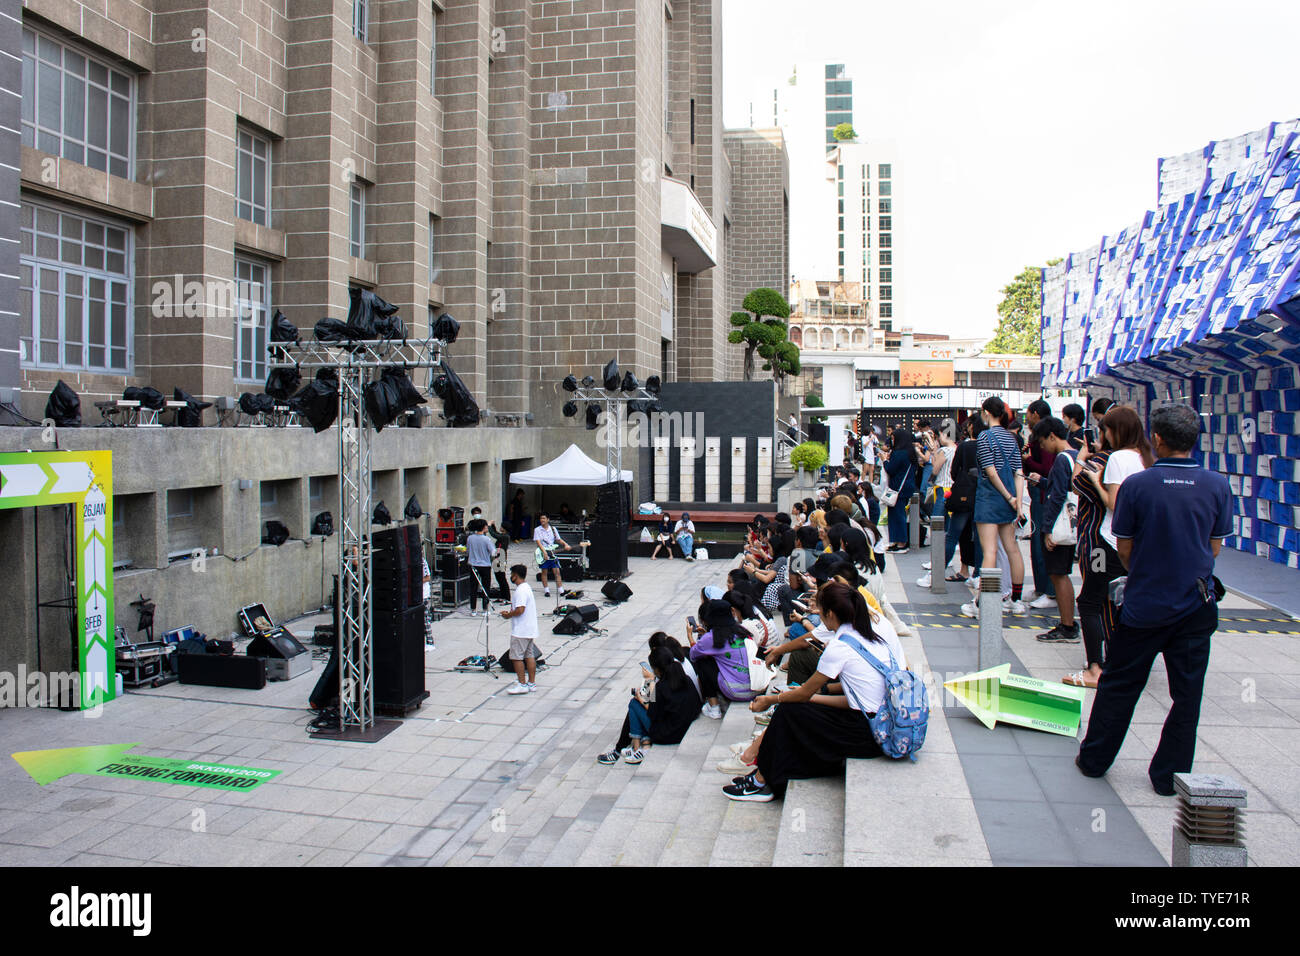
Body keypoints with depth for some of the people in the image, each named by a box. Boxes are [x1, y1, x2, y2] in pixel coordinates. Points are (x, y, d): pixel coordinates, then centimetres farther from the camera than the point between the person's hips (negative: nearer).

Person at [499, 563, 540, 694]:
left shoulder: (520, 591, -18)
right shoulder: (527, 588, 14)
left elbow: (520, 610, -26)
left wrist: (508, 615, -10)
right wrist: (510, 612, 14)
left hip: (520, 631, -10)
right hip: (530, 630, 10)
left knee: (516, 657, -3)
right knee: (529, 656, 12)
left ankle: (522, 684, -1)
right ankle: (532, 683, 16)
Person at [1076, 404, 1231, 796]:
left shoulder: (1137, 484, -13)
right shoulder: (1218, 487, -5)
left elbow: (1124, 549, -5)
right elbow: (1214, 549, 4)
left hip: (1143, 603, -1)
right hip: (1196, 606, 2)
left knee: (1119, 684, 12)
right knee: (1187, 693, 11)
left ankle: (1094, 759, 24)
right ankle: (1170, 775, 19)